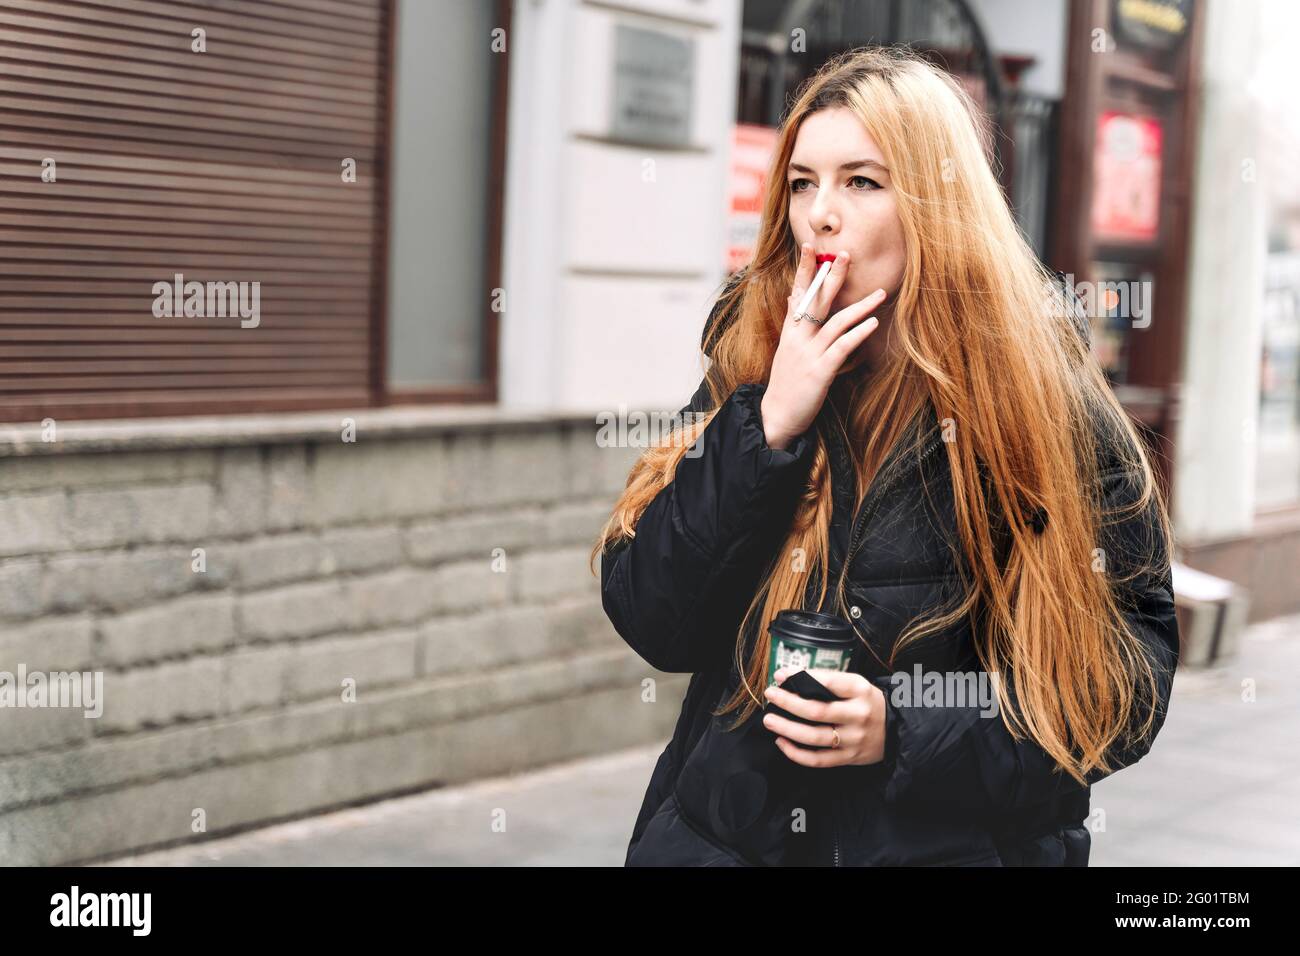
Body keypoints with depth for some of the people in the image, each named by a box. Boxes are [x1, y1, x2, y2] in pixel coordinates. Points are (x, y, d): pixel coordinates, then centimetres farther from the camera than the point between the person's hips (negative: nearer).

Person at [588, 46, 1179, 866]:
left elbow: (1124, 667, -8)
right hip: (726, 831, 3)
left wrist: (906, 735, -19)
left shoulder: (1045, 405, -9)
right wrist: (769, 425, -18)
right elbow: (653, 626, -8)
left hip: (950, 837, -3)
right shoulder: (747, 370, -1)